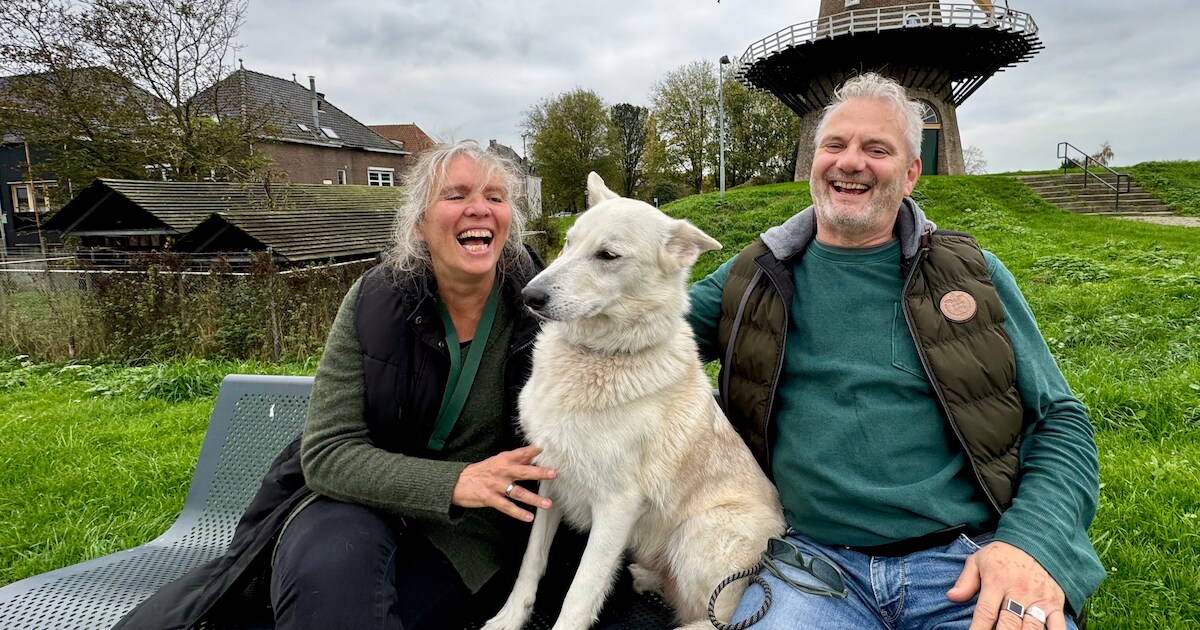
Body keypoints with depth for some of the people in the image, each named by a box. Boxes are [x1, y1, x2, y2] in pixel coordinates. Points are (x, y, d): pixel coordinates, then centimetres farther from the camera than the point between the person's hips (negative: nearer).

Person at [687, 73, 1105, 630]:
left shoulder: (972, 273, 8)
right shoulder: (758, 277, 9)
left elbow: (1060, 420, 8)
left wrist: (1032, 543, -9)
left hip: (974, 566, 2)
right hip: (814, 563, -1)